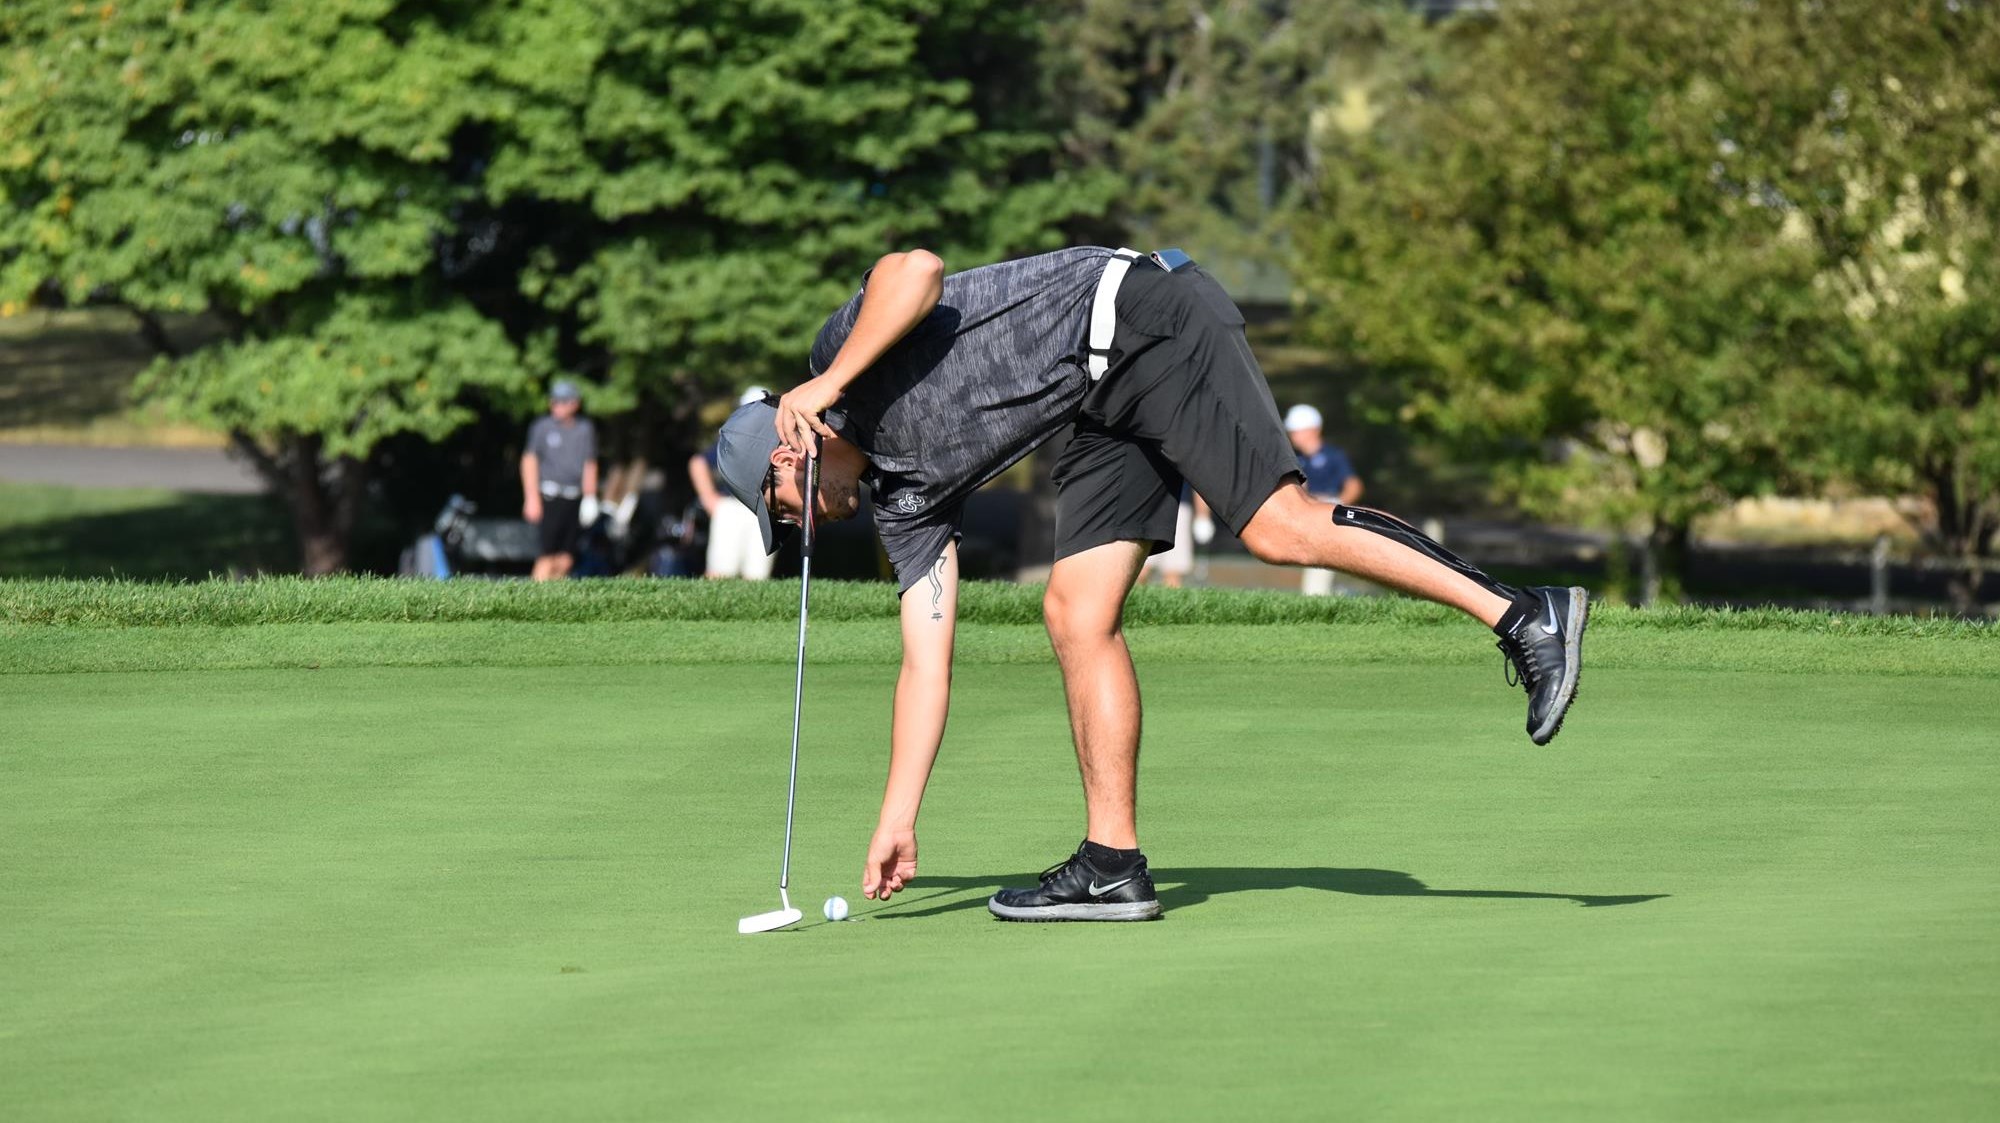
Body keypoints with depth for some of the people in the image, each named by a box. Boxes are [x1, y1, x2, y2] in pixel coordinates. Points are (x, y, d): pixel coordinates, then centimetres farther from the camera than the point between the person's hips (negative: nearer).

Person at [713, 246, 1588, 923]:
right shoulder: (902, 497, 18)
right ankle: (1113, 863, 1)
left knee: (1278, 527, -24)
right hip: (1111, 404, 9)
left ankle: (1524, 616, -30)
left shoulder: (847, 344, 0)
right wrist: (895, 821, 14)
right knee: (1077, 616, 1)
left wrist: (827, 385, -21)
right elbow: (926, 660, 16)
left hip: (1138, 317, -9)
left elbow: (917, 270, -22)